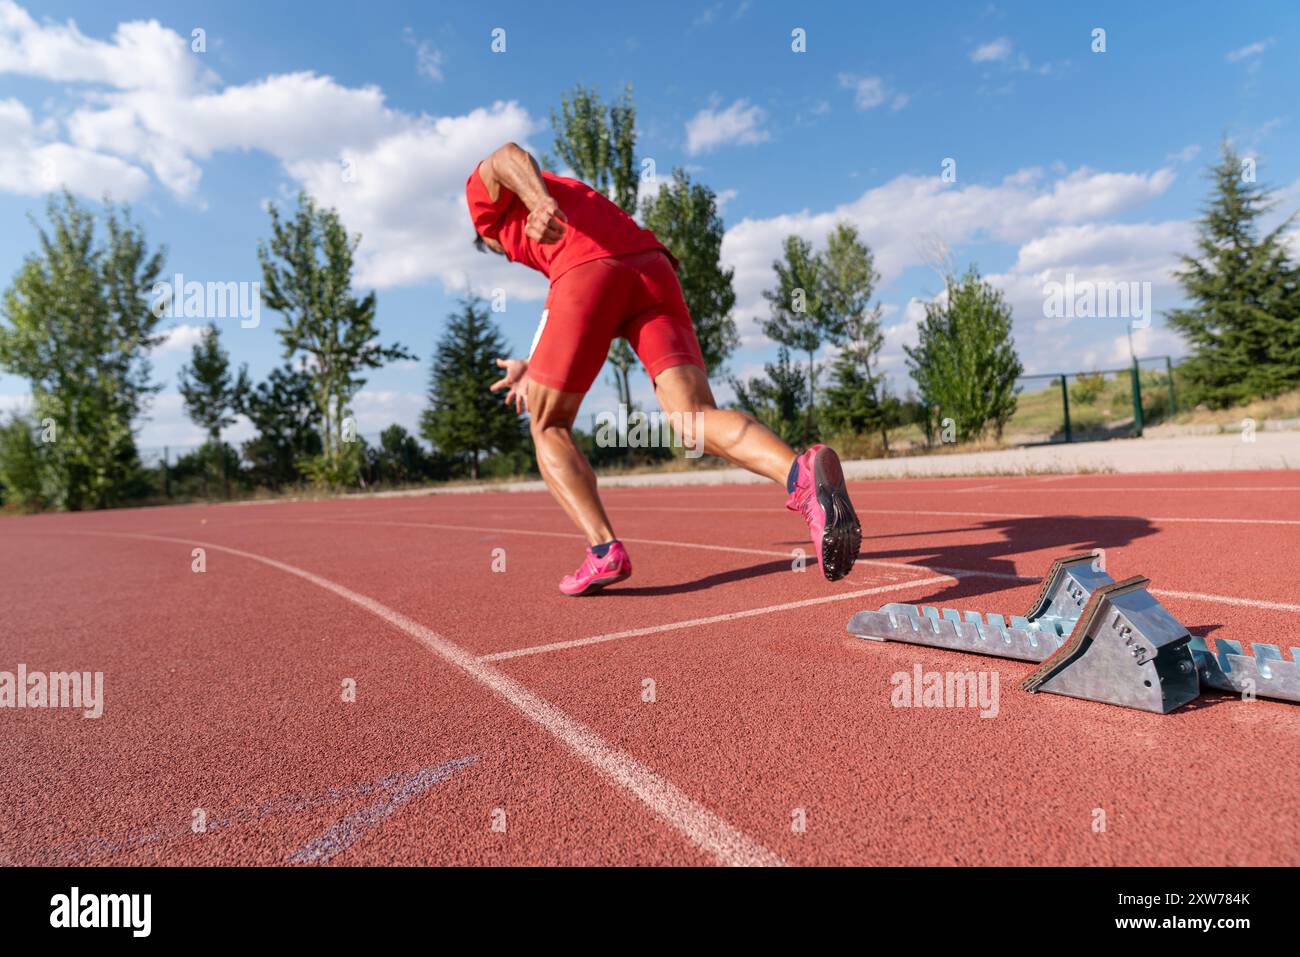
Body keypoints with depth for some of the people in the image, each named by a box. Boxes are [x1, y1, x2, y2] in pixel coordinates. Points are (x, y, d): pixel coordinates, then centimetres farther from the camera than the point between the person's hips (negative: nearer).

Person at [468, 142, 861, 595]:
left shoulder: (486, 190, 28)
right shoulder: (569, 194, 44)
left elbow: (509, 156, 0)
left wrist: (541, 203, -21)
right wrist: (534, 367, 50)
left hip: (587, 271, -5)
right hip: (653, 267, 6)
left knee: (547, 427, 10)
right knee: (697, 419, -8)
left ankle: (604, 550, -8)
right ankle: (802, 473, -36)